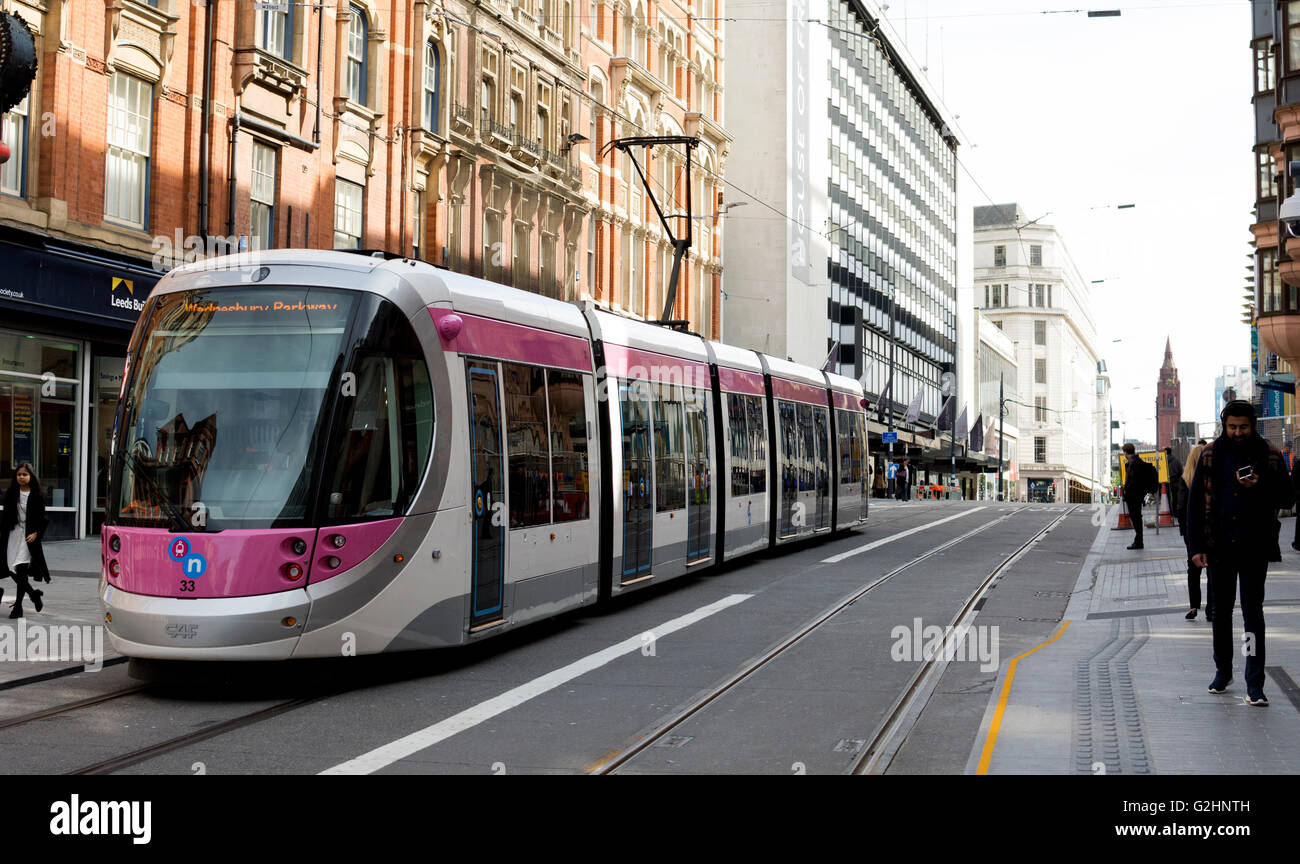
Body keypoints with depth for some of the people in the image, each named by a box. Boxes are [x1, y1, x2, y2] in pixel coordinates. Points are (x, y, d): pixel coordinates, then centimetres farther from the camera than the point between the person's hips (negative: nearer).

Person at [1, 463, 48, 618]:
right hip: (13, 534, 4)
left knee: (21, 569, -10)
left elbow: (42, 518, 1)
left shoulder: (37, 496, -2)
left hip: (29, 536, -4)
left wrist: (36, 533, -13)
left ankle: (18, 606, -3)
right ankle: (33, 594, 24)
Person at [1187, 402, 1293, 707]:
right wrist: (1196, 546, -3)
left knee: (1253, 612, -4)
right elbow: (1196, 501, 4)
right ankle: (1223, 670, 29)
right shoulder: (1210, 456, 3)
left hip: (1254, 547, -2)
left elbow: (1287, 498, 3)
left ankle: (1255, 684, -2)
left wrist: (1259, 488, -17)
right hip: (1219, 546, 2)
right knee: (1221, 610, 13)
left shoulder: (1270, 457, 0)